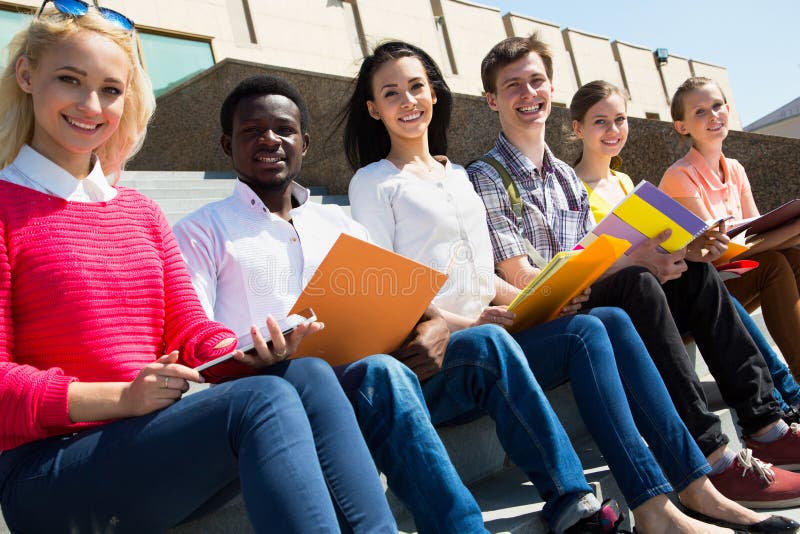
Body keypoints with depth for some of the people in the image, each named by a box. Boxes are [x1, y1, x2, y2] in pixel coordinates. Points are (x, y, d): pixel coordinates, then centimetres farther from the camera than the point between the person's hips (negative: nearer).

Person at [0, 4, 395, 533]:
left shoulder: (142, 213, 18)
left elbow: (189, 330, 11)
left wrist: (247, 354, -12)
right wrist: (120, 397, -21)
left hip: (151, 440, 6)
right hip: (45, 467, -5)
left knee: (310, 375, -21)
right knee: (262, 402, -30)